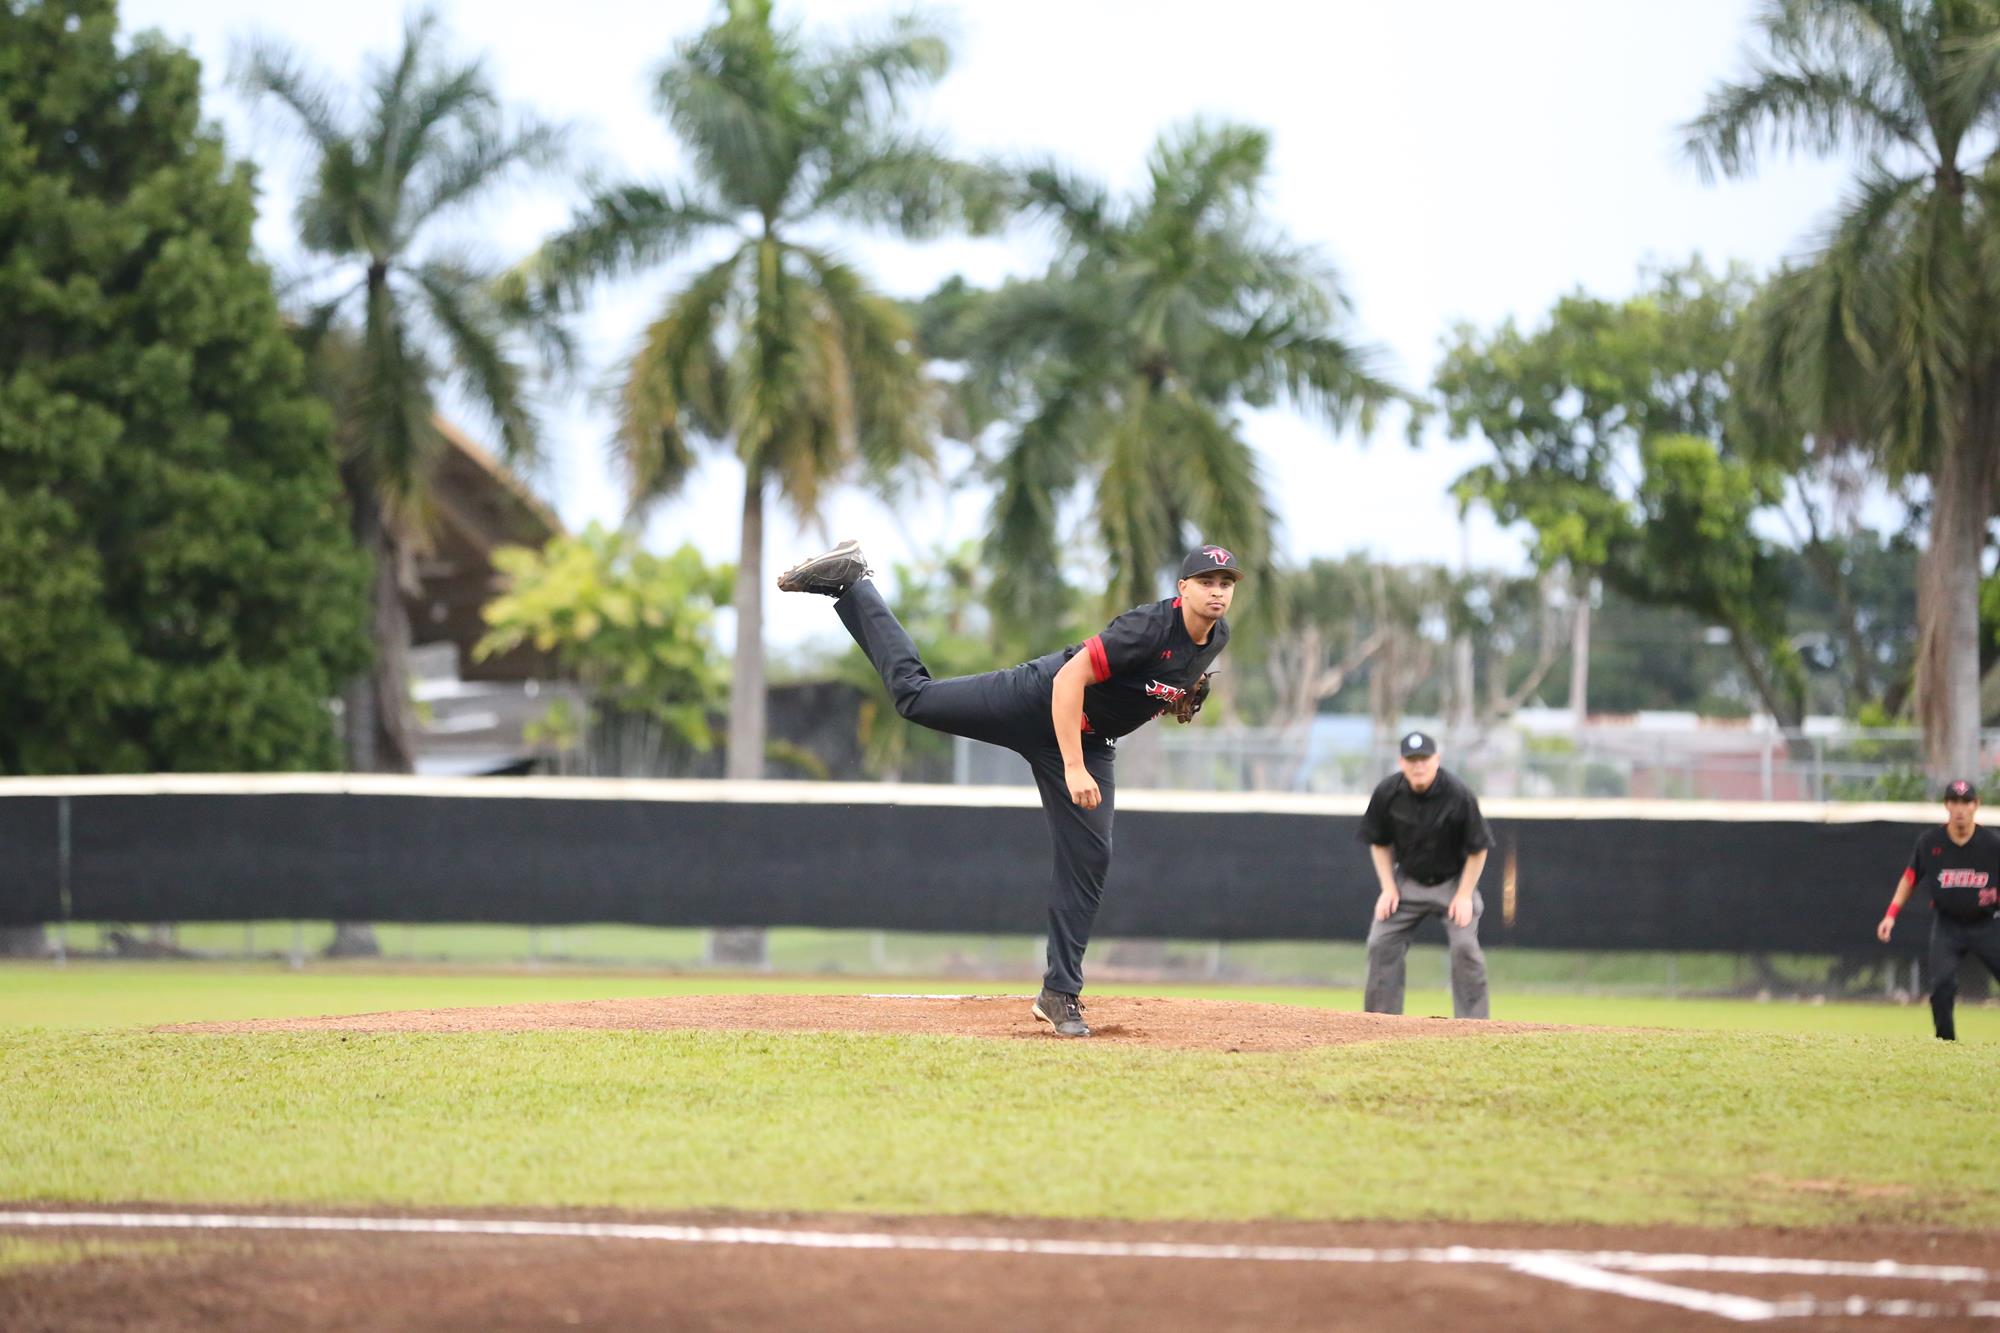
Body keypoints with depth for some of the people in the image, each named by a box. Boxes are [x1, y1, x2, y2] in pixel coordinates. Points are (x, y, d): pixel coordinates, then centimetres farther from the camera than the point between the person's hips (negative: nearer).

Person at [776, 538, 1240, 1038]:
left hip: (1091, 740, 6)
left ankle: (1060, 993, 3)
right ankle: (849, 580, 18)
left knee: (1089, 857, -2)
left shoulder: (1217, 637, -5)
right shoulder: (1152, 626, -31)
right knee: (913, 693, 1)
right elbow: (1069, 677, -34)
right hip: (1036, 700, -6)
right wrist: (1074, 768, -36)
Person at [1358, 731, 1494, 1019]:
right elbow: (1379, 843, 3)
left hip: (1453, 881, -3)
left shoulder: (1459, 795, -23)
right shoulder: (1387, 793, -14)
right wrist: (1388, 888, -4)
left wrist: (1464, 895, -14)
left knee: (1465, 946, -16)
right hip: (1408, 881, 3)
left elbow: (1478, 849, -12)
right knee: (1381, 944, -5)